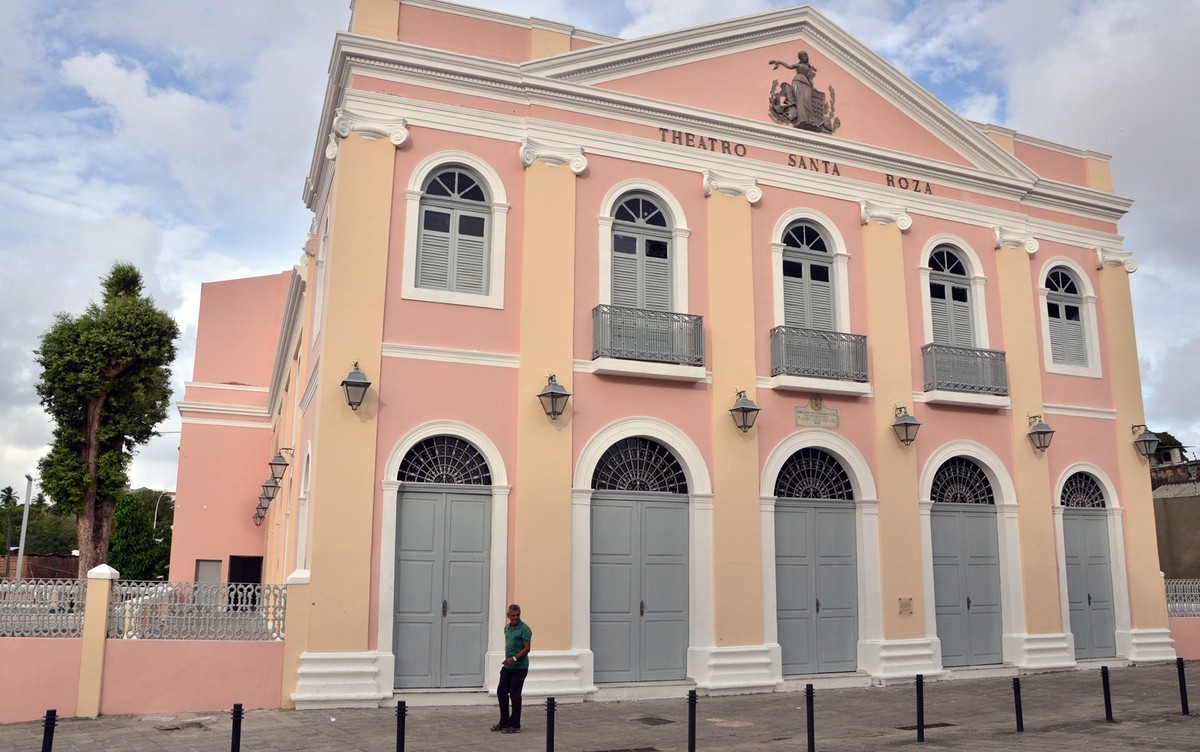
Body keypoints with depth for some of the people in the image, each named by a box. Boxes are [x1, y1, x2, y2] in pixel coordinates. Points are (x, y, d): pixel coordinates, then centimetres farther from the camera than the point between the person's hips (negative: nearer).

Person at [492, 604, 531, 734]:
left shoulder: (524, 629, -14)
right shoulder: (507, 628, 10)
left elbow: (527, 648, -18)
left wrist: (514, 658, -27)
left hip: (519, 668, -8)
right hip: (507, 666, 8)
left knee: (514, 695, -3)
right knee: (501, 692, 10)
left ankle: (515, 725, 6)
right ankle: (504, 722, 22)